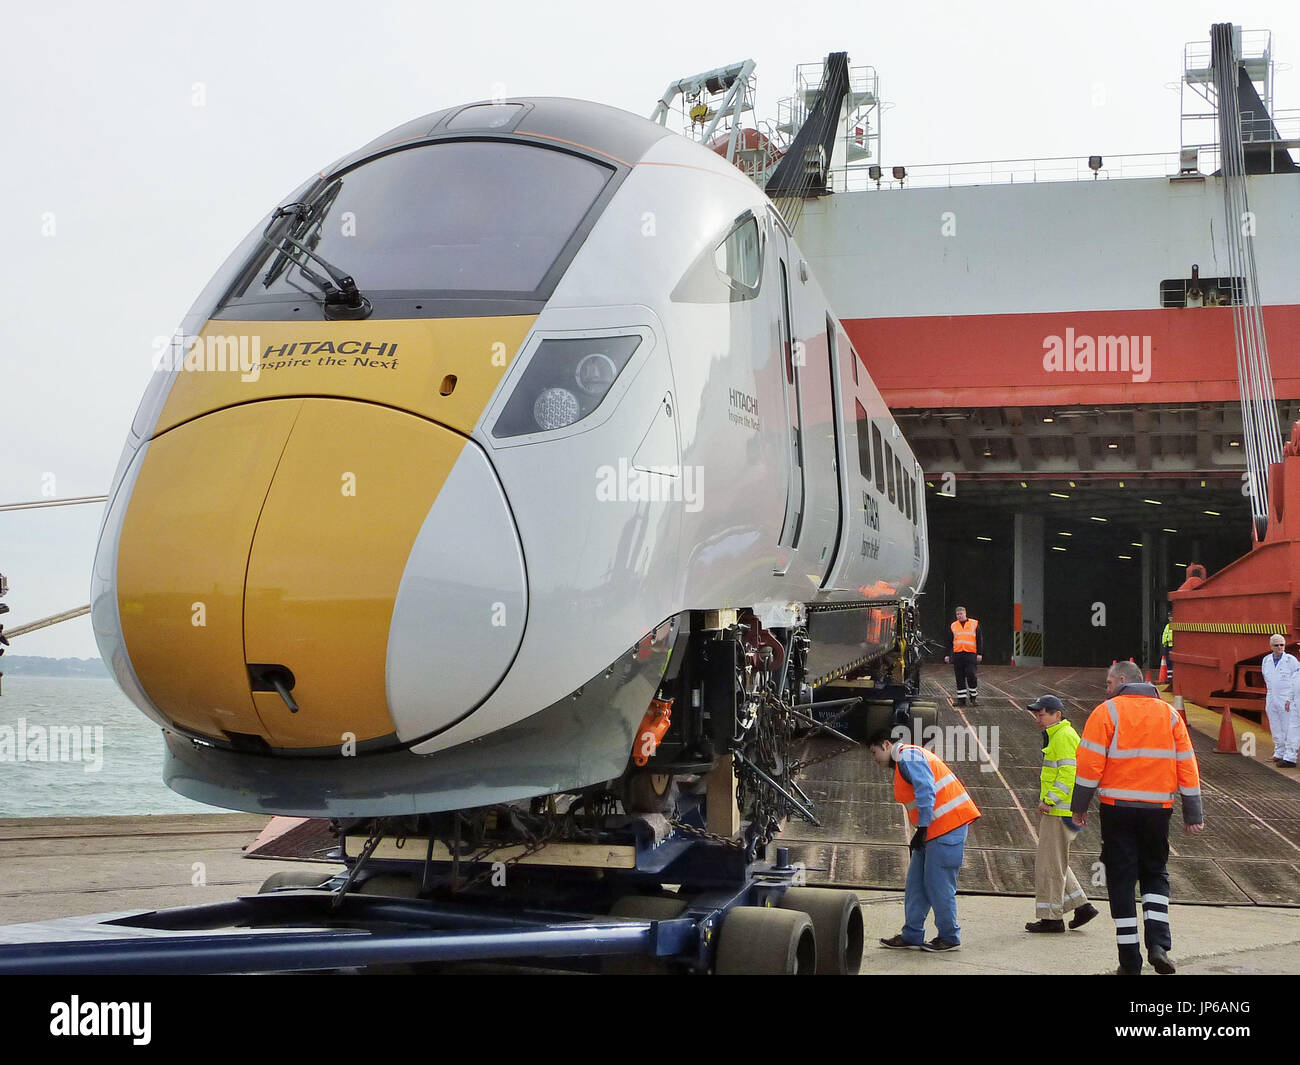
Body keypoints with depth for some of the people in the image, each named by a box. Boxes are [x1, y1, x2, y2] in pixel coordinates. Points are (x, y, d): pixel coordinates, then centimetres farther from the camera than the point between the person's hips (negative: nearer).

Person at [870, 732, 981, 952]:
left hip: (947, 825, -11)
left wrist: (922, 829, -20)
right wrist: (920, 833, 17)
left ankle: (949, 938, 4)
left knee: (938, 884, -6)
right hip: (934, 830, 11)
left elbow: (926, 791, -20)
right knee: (916, 882, 11)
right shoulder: (903, 762, 22)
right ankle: (912, 936, 14)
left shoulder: (908, 757, -10)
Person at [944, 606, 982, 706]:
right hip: (957, 654, 3)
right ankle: (961, 698, 9)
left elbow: (979, 640, 6)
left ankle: (973, 697, 1)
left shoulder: (974, 624, 7)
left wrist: (979, 653, -2)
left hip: (970, 654, -3)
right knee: (959, 678, 4)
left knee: (971, 675, -12)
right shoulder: (953, 626, 14)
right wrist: (948, 655, 11)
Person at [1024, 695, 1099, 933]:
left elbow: (1068, 773, -22)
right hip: (1054, 810, 11)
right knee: (1053, 862, 15)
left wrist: (1050, 800, -22)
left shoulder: (1064, 737, -14)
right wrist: (1047, 801, 20)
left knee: (1050, 864, -4)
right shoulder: (1055, 735, 19)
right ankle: (1081, 906, 18)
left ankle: (1051, 918, 2)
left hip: (1059, 812, -11)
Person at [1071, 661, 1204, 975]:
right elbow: (1187, 764, 8)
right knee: (1155, 873, 17)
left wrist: (1079, 806, -1)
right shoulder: (1169, 713, 9)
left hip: (1118, 807, -3)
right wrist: (1192, 814, 11)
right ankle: (1158, 943, -4)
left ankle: (1130, 960, 4)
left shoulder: (1107, 712, -3)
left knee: (1121, 878, 4)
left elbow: (1090, 762, -9)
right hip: (1157, 808, 3)